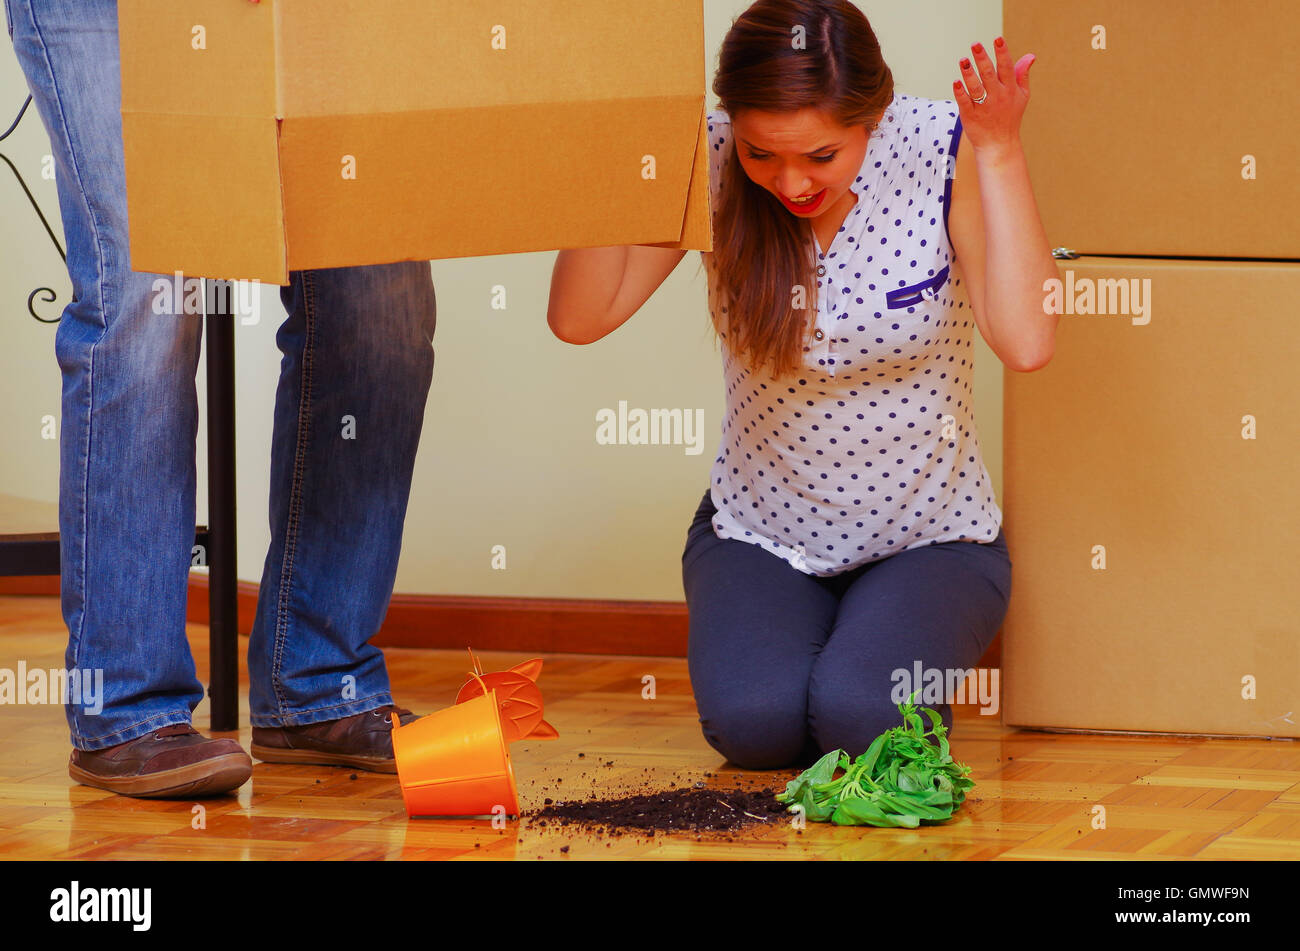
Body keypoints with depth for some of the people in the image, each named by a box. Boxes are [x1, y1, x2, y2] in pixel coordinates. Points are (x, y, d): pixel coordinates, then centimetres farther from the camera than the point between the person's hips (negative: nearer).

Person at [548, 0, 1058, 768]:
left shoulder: (942, 149, -17)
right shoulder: (711, 160, -13)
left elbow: (1027, 344, -27)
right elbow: (579, 317, -20)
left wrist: (1000, 156, -29)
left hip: (929, 533, -1)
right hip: (762, 531, 1)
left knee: (862, 721, -27)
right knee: (753, 722, -25)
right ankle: (788, 632, 12)